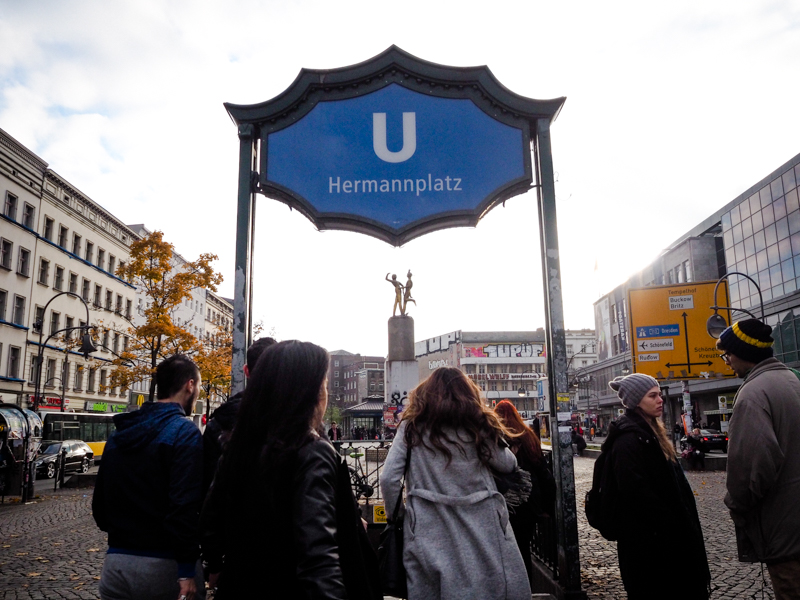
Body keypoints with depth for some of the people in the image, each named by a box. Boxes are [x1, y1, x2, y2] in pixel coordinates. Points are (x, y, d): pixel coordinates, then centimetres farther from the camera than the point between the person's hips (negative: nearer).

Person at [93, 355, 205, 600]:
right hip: (164, 564, -6)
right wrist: (187, 570, -19)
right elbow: (185, 505, -22)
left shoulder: (119, 434, 10)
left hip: (116, 562, 6)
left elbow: (99, 498, 15)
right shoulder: (184, 432, -14)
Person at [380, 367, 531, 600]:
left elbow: (388, 478, -3)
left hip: (430, 529, 0)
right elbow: (508, 465, 12)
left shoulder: (412, 427, 2)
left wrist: (395, 516, 11)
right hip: (481, 527, 0)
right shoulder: (478, 425, 2)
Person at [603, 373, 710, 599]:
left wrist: (682, 522, 13)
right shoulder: (629, 439, -20)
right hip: (647, 538, -10)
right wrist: (670, 522, -19)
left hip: (665, 531, 10)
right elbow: (635, 490, -27)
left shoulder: (650, 432, 13)